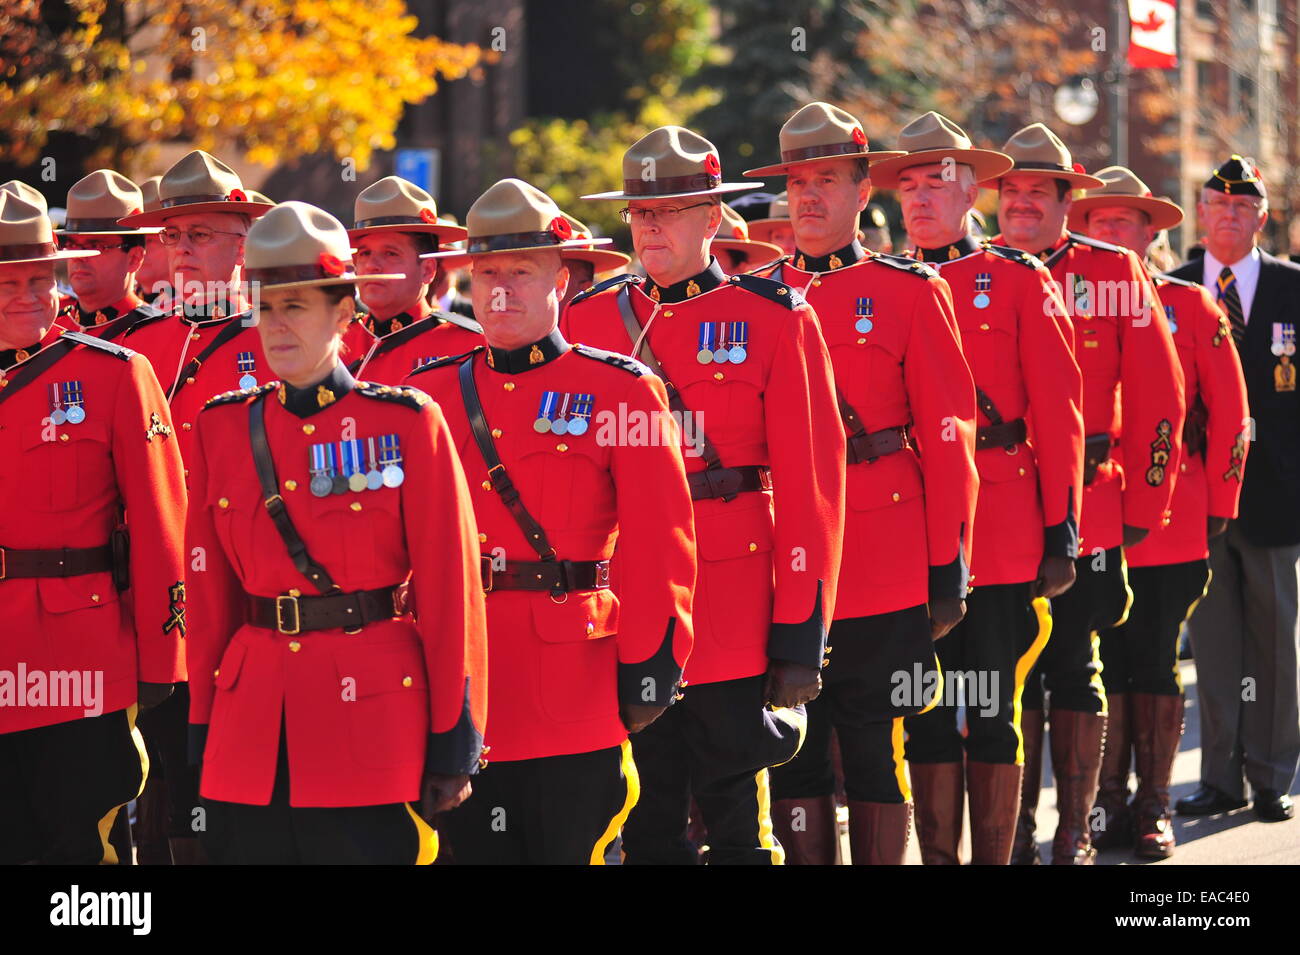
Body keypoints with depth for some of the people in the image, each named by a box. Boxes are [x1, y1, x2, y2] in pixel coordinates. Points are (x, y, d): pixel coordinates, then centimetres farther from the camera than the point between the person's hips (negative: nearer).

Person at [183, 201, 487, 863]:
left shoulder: (407, 423, -2)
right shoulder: (221, 428, 8)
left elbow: (450, 587, -3)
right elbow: (209, 593, 11)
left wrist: (452, 739, -5)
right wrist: (202, 725, 9)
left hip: (374, 715, -3)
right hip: (251, 727, 3)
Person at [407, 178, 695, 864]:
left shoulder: (622, 391, 1)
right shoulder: (430, 395, 9)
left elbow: (660, 543, -3)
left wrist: (649, 664, -9)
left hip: (575, 695, -3)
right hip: (460, 682, 3)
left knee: (574, 845, 0)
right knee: (476, 847, 7)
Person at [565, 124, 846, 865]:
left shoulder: (774, 319, -1)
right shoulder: (590, 320, 7)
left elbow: (811, 481, -3)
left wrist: (801, 630, -7)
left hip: (733, 609, -3)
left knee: (737, 825, 2)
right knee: (647, 828, 8)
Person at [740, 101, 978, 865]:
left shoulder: (912, 291, 1)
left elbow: (948, 435, 0)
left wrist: (948, 566, -4)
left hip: (886, 569, -3)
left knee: (878, 752, 3)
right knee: (793, 755, 5)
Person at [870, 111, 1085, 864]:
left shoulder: (1021, 282, 2)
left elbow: (1058, 413, -1)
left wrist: (1060, 531, -6)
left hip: (1002, 534, -3)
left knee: (993, 710, 1)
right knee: (927, 709, 5)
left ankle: (995, 858, 8)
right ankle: (939, 858, 12)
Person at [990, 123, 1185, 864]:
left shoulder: (1117, 273, 2)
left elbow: (1159, 397, 3)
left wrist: (1144, 508, -1)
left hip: (1089, 515, -1)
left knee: (1076, 670, 4)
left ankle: (1076, 835, 11)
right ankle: (1016, 831, 14)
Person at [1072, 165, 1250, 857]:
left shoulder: (1189, 306, 4)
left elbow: (1229, 410, 4)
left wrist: (1216, 507, 1)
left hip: (1170, 523, -1)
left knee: (1155, 665, 3)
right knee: (1105, 664, 2)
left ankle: (1153, 809, 10)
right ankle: (1110, 805, 10)